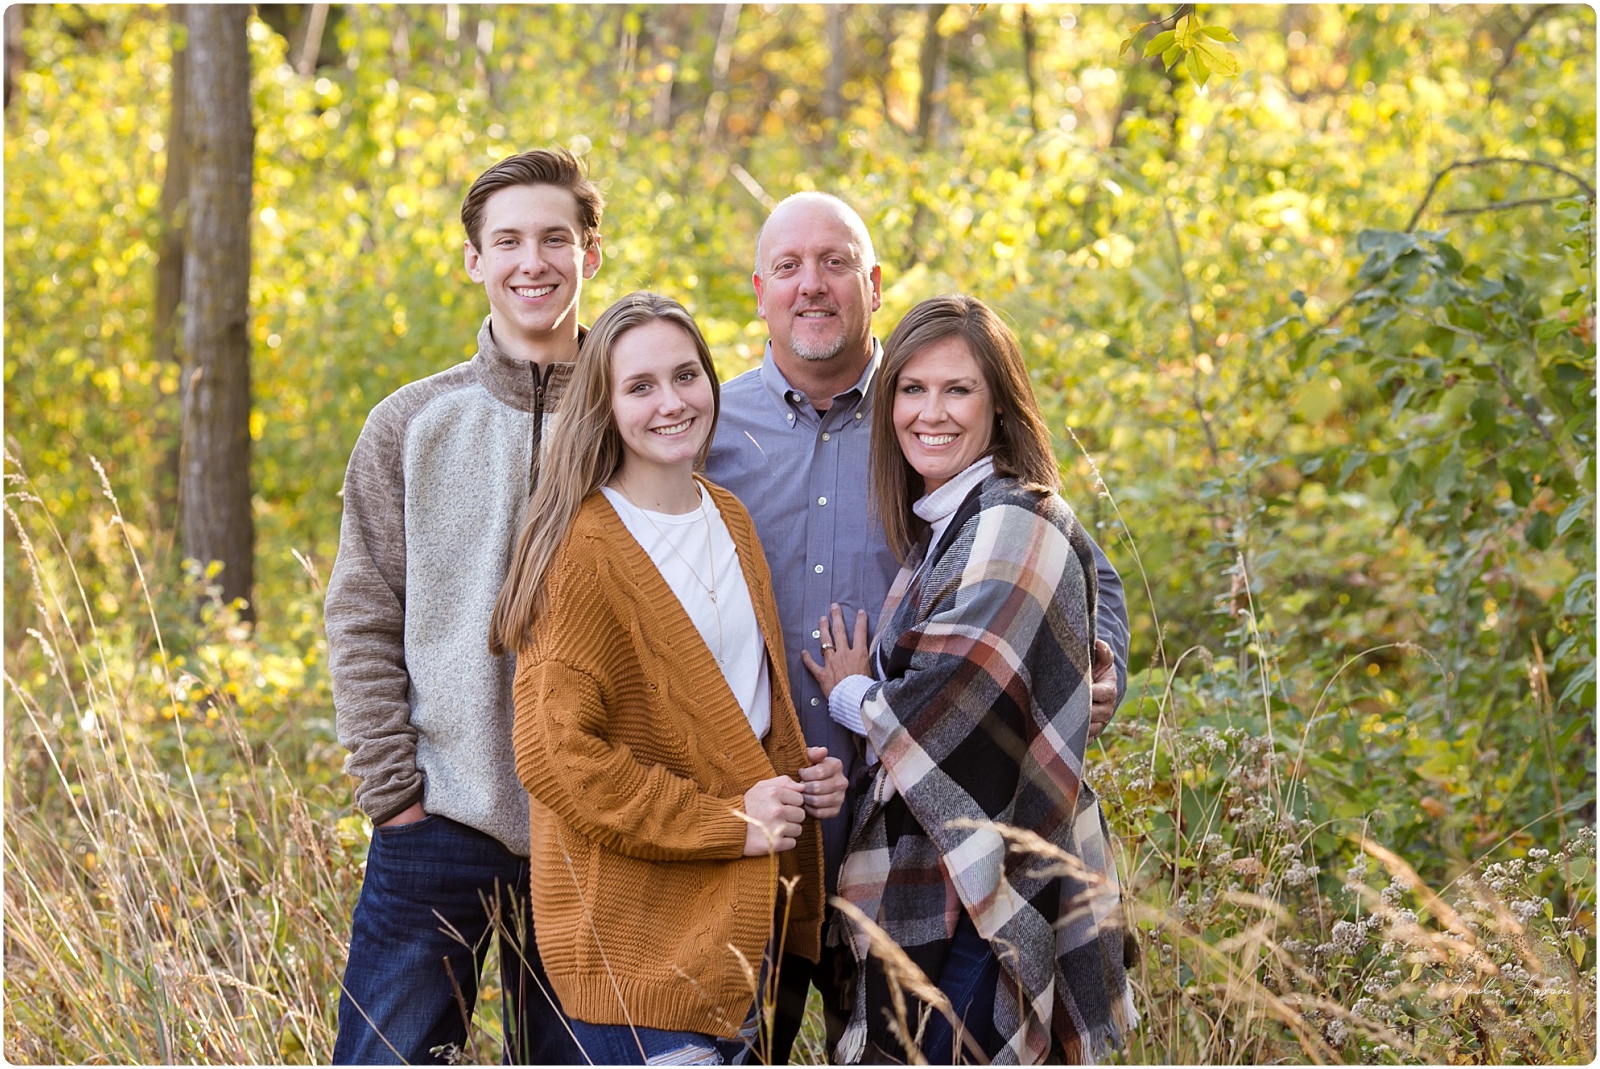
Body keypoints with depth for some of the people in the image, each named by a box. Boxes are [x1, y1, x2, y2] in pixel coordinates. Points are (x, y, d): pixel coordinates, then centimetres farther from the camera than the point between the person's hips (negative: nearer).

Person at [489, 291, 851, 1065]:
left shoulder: (729, 520, 12)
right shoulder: (586, 547, -13)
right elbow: (556, 752, -18)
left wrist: (799, 776, 5)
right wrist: (724, 823, -18)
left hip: (745, 911, 8)